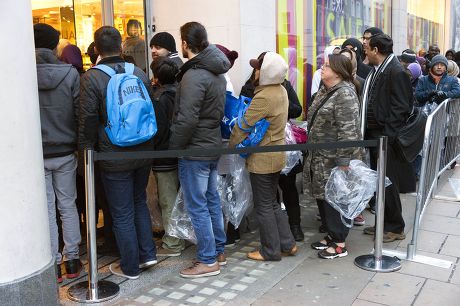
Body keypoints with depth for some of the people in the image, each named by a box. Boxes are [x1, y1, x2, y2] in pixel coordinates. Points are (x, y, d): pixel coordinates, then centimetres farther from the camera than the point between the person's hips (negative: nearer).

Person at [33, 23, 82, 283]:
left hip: (36, 154, 0)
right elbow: (80, 113, -6)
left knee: (46, 210, 9)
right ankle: (72, 260, 21)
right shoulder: (70, 73, -8)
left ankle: (54, 264, 17)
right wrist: (80, 144, 6)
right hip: (66, 151, 1)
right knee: (68, 206, 13)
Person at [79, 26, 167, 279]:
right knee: (139, 201, 23)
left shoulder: (91, 78, -11)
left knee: (122, 214, 7)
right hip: (143, 153, 5)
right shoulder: (139, 73, 2)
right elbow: (156, 113, 7)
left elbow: (88, 121, -11)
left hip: (114, 157, -4)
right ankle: (147, 253, 25)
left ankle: (130, 267, 20)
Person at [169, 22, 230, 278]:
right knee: (212, 200, 17)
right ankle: (219, 251, 28)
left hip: (195, 150, -9)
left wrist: (174, 147, -13)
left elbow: (186, 119, -23)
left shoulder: (194, 76, -20)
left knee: (197, 206, 0)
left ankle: (208, 261, 10)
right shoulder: (217, 73, 9)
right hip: (213, 146, 9)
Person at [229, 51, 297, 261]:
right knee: (272, 203, 20)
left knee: (264, 206, 5)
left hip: (262, 159, -9)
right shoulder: (281, 91, 5)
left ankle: (271, 251, 17)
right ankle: (287, 244, 26)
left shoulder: (263, 97, -22)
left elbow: (242, 127, -20)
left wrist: (229, 147, -7)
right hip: (277, 155, 9)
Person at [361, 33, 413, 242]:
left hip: (386, 138, -9)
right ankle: (383, 223, 27)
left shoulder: (396, 72, -14)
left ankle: (395, 228, 14)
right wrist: (366, 131, 10)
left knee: (388, 184, 0)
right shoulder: (377, 70, 13)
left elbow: (400, 108, -18)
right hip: (373, 135, 9)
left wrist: (386, 137, -20)